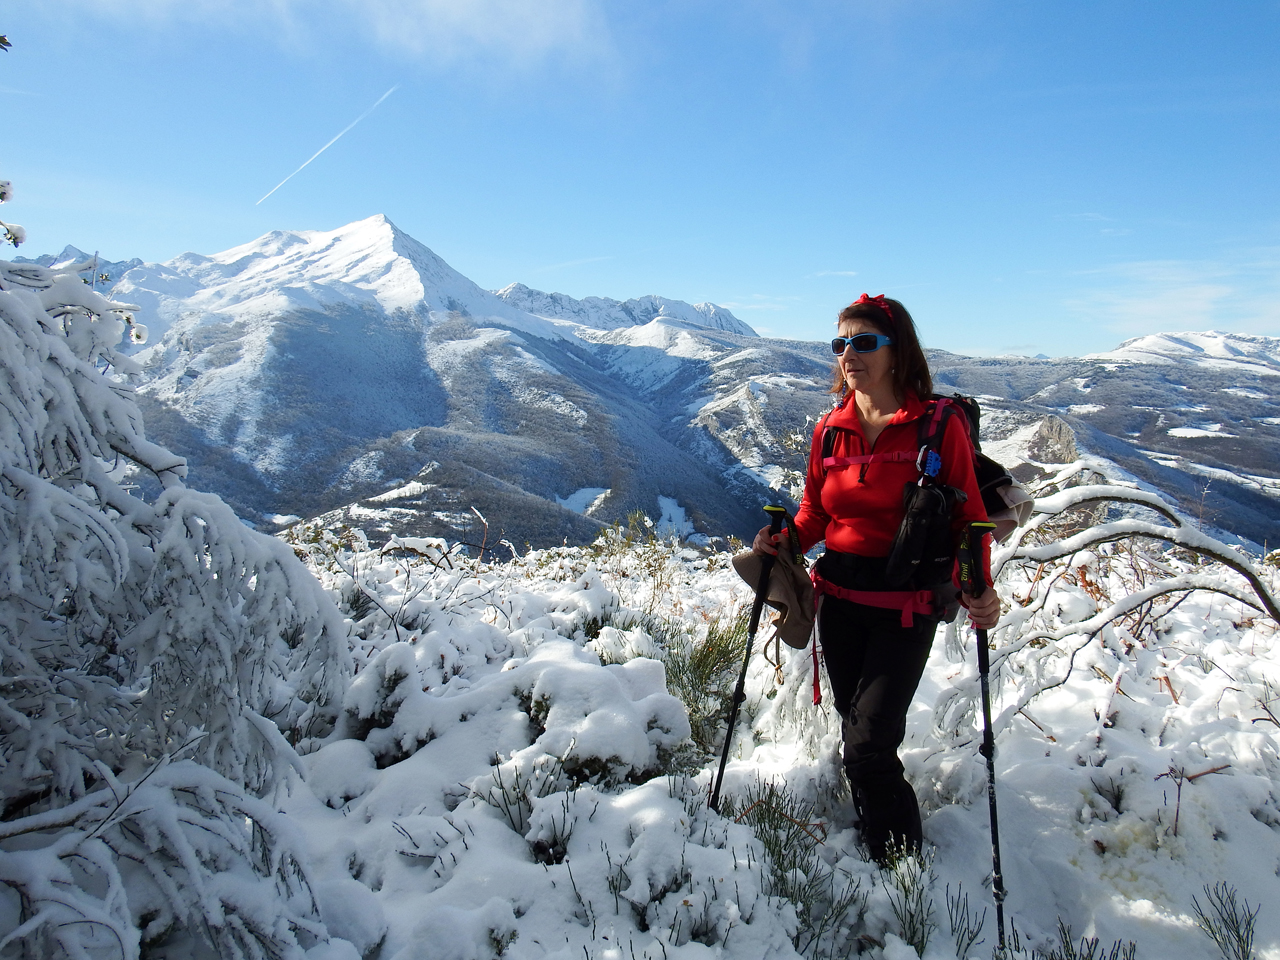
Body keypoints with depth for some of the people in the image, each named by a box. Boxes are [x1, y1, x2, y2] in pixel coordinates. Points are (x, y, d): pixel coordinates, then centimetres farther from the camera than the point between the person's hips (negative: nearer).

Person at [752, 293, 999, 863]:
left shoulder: (939, 426, -8)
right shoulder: (830, 431, 5)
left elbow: (968, 517, -6)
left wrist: (978, 589, -21)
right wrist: (783, 541, -8)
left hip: (906, 606, -4)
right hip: (839, 601, 5)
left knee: (868, 748, -8)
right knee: (859, 735, 16)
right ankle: (873, 843, 39)